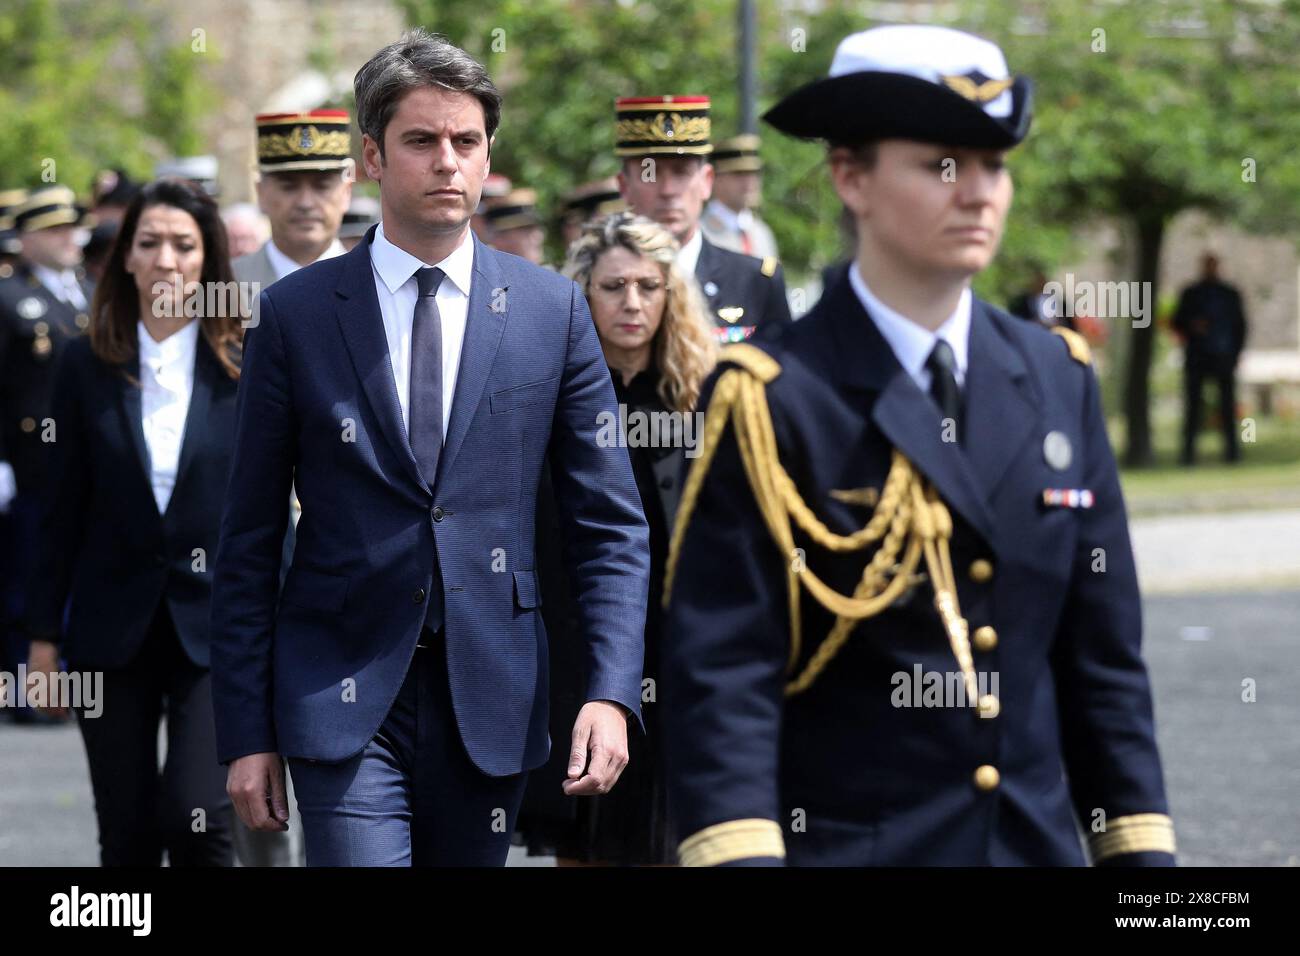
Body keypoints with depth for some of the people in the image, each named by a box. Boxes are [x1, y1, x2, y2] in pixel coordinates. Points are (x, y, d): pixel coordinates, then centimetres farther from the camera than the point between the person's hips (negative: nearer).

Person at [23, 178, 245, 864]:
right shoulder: (87, 365, 4)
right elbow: (64, 508, 6)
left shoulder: (246, 368, 0)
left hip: (216, 626, -2)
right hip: (113, 623, 2)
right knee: (128, 835, 4)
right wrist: (45, 632, 5)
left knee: (195, 816, -16)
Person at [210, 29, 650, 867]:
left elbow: (610, 525, 6)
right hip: (343, 699, -2)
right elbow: (251, 541, 4)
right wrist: (246, 733, 0)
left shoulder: (553, 311, 5)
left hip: (491, 698, 2)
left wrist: (612, 694, -8)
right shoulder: (297, 315, 2)